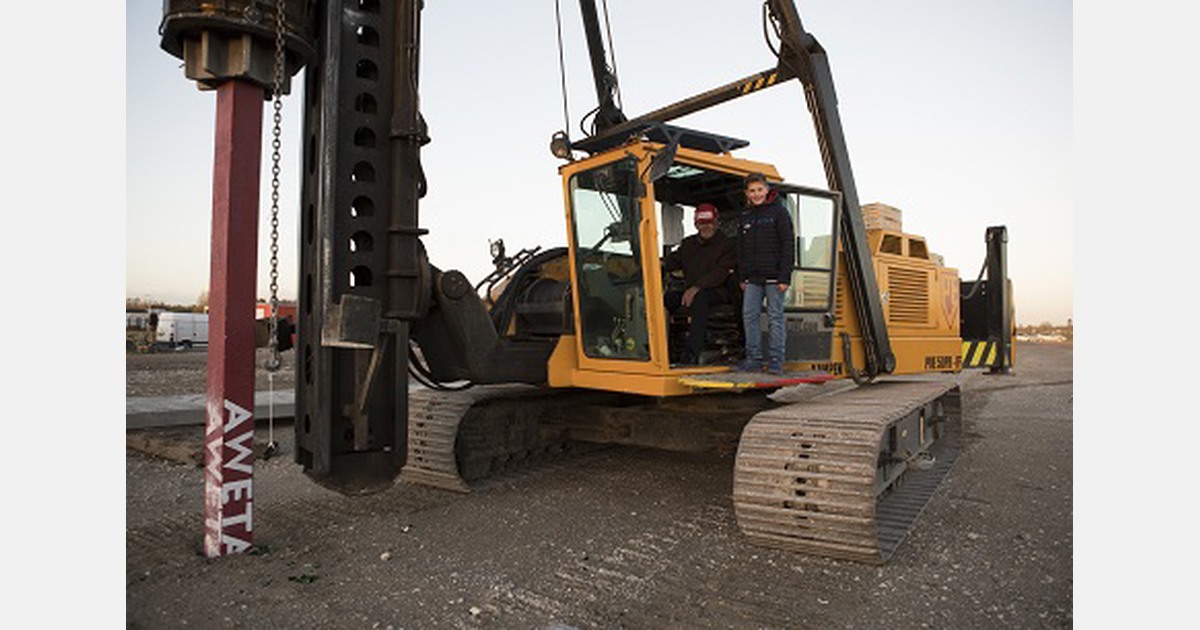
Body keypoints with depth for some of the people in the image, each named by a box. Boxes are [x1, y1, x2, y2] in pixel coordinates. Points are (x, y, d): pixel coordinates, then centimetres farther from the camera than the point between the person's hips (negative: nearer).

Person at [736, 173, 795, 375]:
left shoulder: (779, 212, -1)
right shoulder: (744, 218, 14)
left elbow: (788, 246, -5)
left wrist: (785, 277, -12)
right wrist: (741, 278, 12)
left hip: (773, 276, -5)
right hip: (752, 278, 5)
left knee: (775, 318, -1)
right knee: (749, 316, 1)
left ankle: (775, 361, 6)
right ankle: (754, 359, 10)